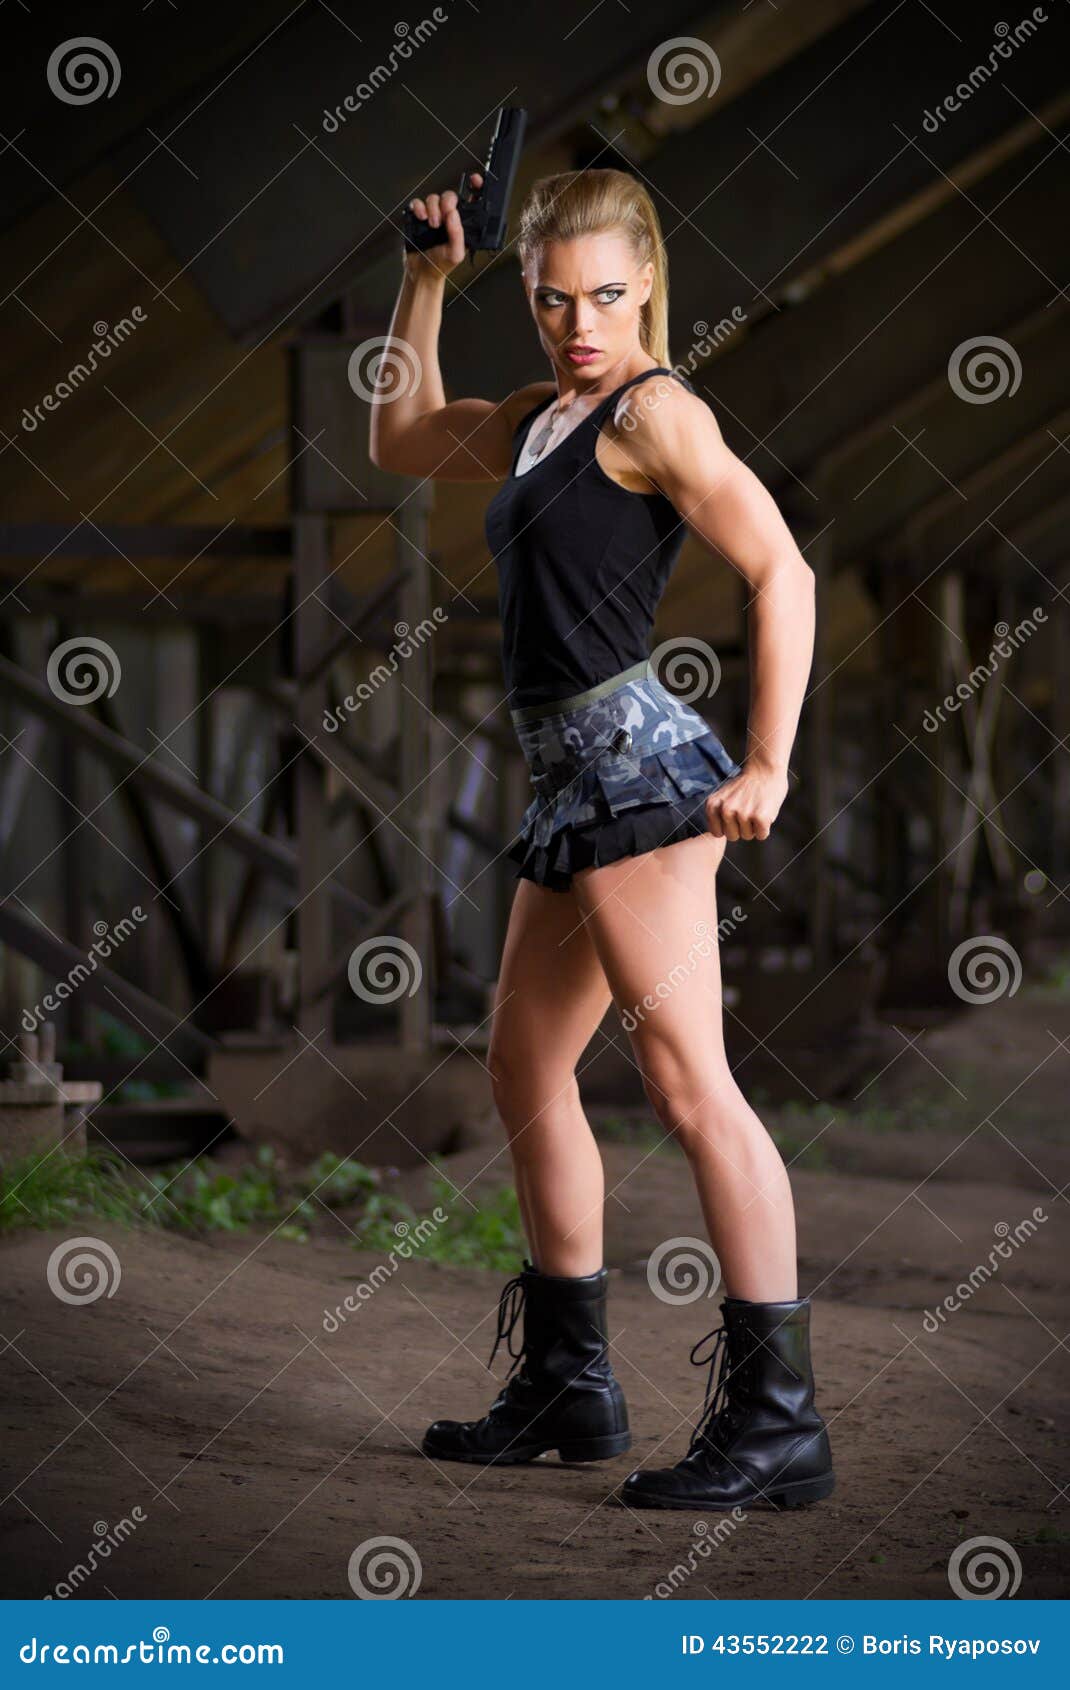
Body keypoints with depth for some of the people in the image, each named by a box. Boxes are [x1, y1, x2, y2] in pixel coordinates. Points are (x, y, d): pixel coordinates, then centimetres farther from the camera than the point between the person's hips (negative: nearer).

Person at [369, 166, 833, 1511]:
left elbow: (782, 573, -12)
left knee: (686, 1079, -15)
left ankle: (778, 1414, -17)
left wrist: (767, 765, -16)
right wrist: (425, 282, 26)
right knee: (526, 1073, 16)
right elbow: (402, 441, 35)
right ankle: (568, 1384, 26)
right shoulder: (543, 418, 19)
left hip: (636, 758, -10)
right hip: (576, 782, 10)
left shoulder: (654, 411, -7)